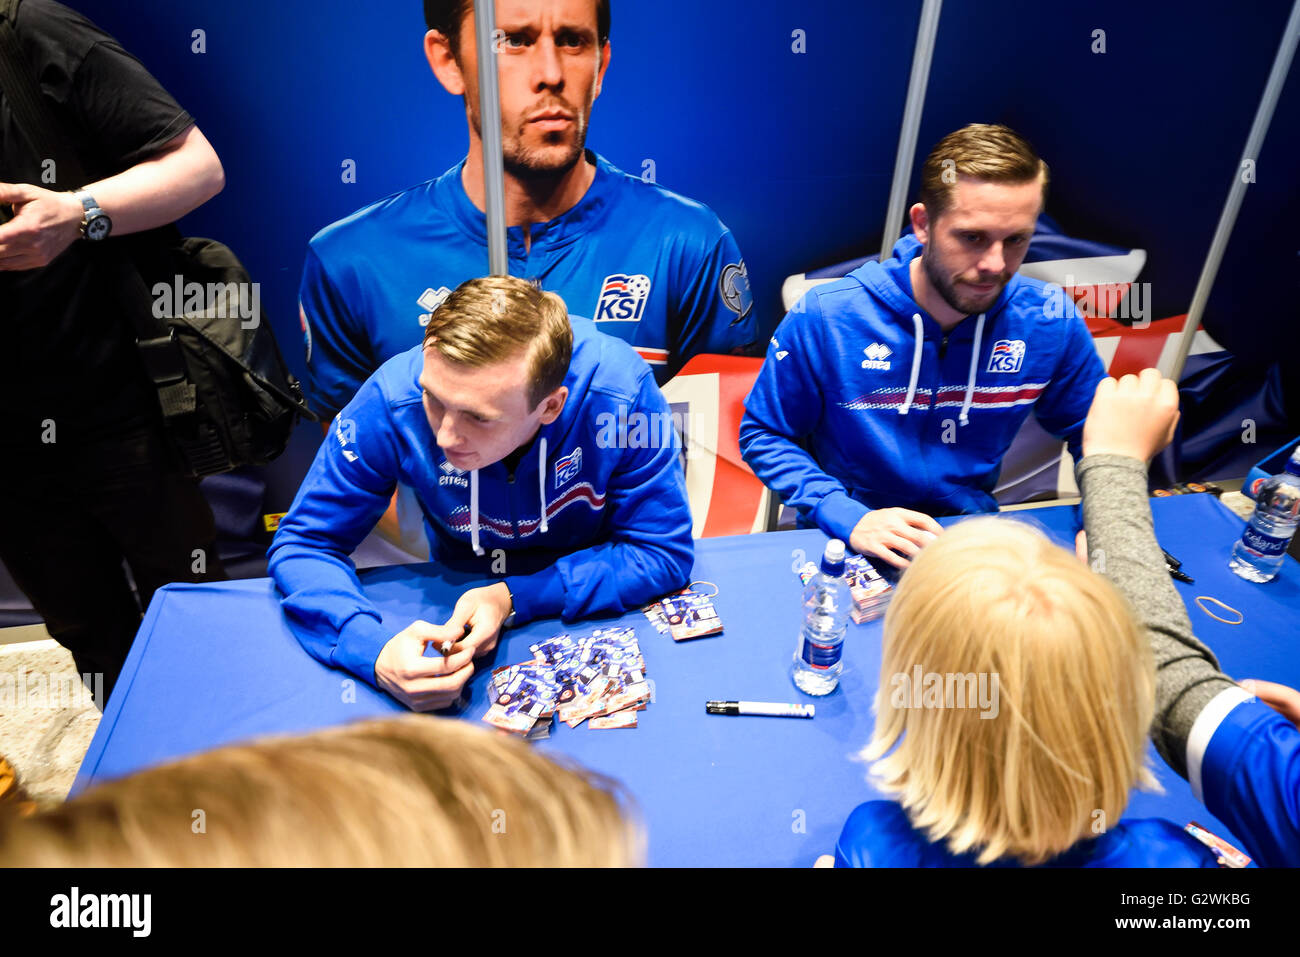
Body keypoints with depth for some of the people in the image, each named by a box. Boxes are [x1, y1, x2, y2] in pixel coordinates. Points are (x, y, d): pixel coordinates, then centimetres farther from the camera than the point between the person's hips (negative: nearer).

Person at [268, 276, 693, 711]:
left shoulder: (620, 392, -32)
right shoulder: (392, 399, -27)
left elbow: (663, 552, -22)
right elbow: (303, 544, -16)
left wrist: (515, 599, -32)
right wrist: (377, 652, -36)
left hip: (601, 608, -1)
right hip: (460, 608, 2)